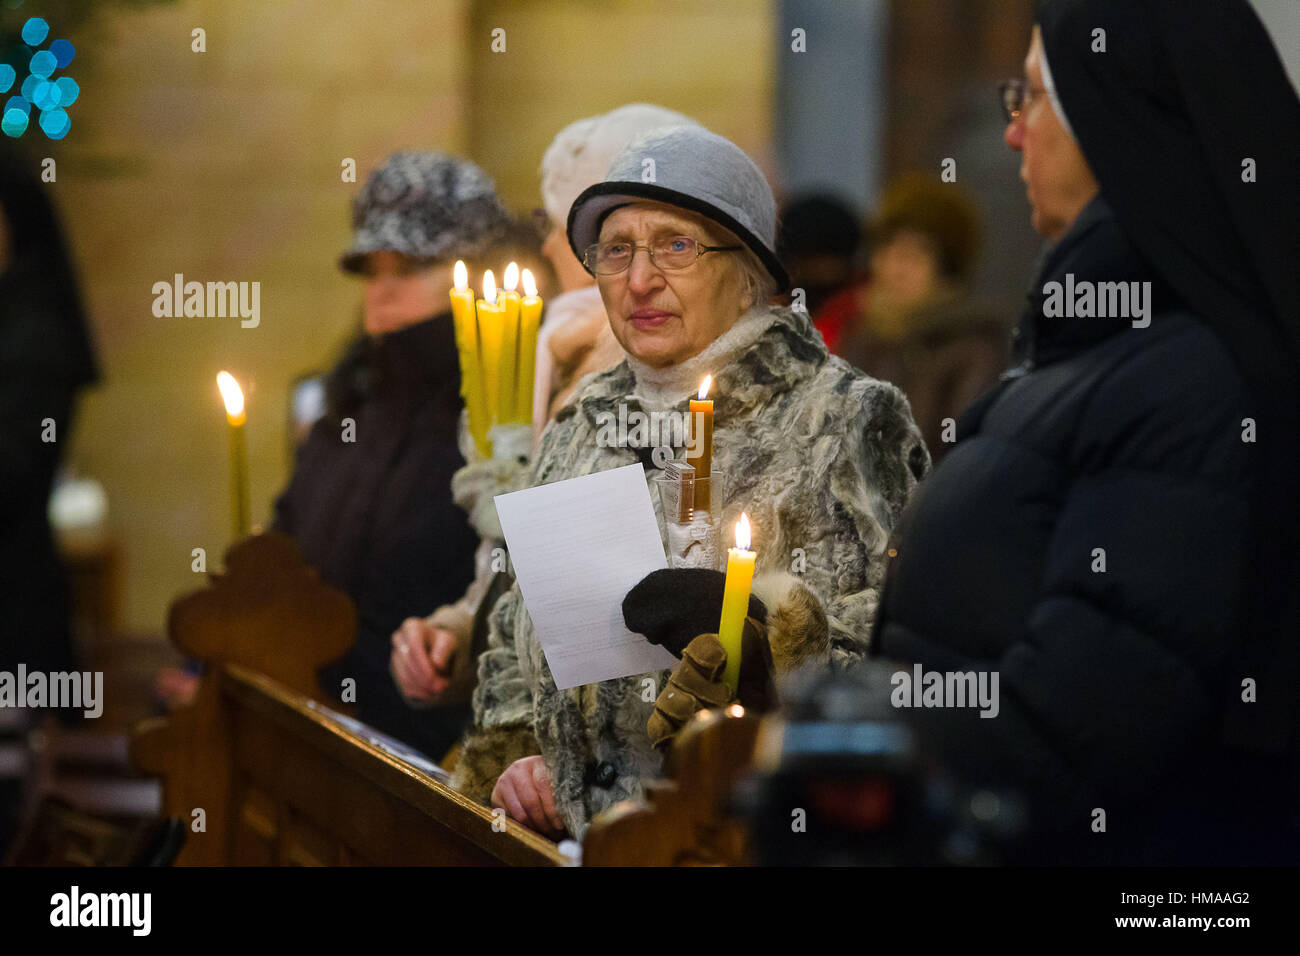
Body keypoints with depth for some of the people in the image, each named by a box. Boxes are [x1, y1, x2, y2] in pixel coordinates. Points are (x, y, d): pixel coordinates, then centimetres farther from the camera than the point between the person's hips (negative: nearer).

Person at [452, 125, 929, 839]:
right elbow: (519, 633, 29)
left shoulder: (847, 419, 3)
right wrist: (510, 755, 12)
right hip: (573, 829, 4)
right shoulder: (582, 425, 21)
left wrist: (770, 625, -20)